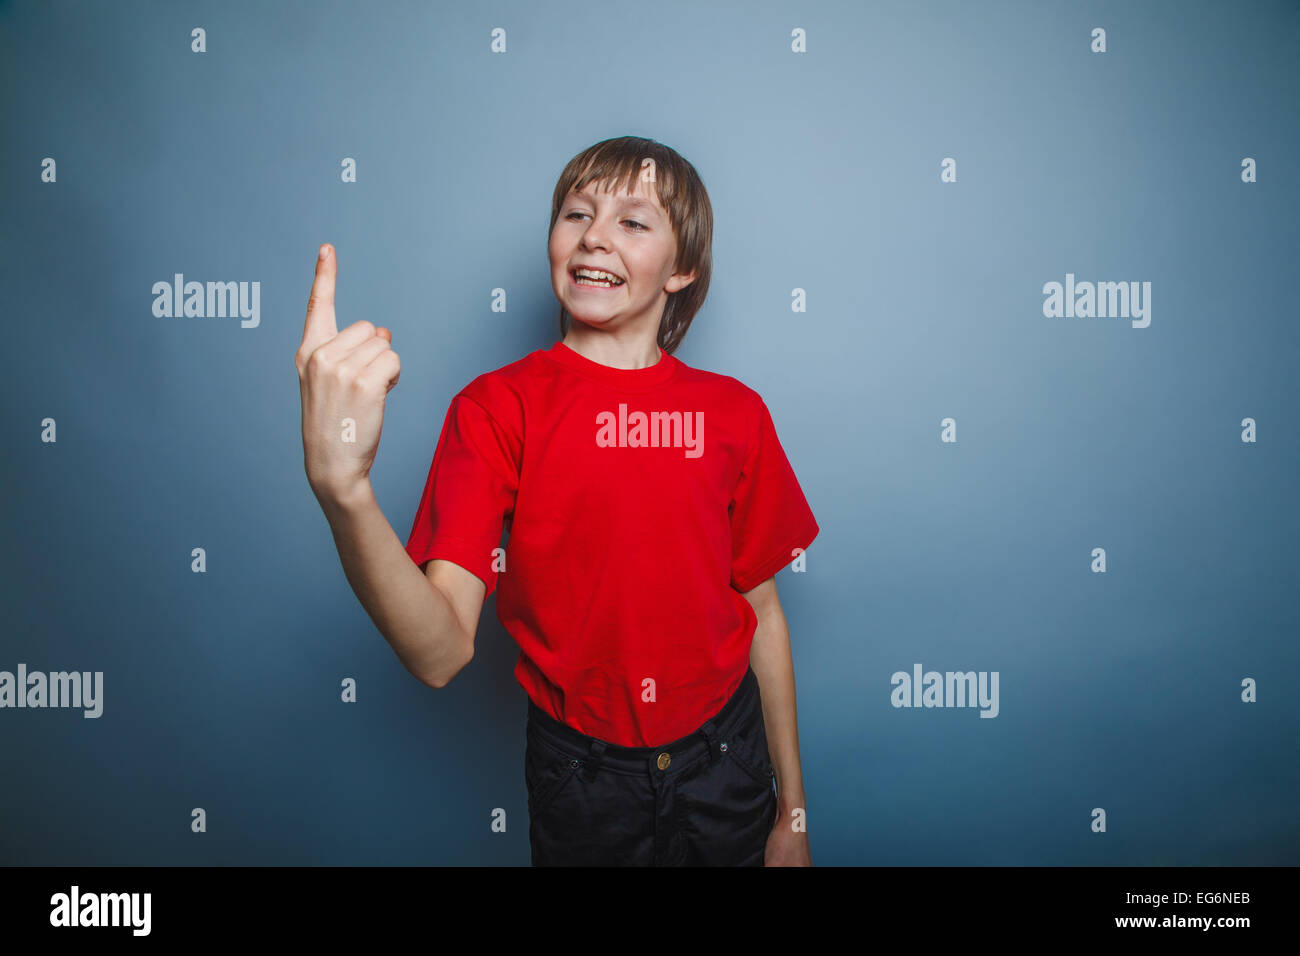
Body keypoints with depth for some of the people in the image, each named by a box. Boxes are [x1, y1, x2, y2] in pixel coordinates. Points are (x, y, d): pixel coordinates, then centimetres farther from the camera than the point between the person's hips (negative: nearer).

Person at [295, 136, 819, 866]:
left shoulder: (735, 412, -4)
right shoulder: (495, 408, -12)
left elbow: (762, 613, 2)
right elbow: (441, 652, -22)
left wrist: (793, 814, 6)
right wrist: (341, 484, -40)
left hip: (724, 762, 2)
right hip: (580, 771, -1)